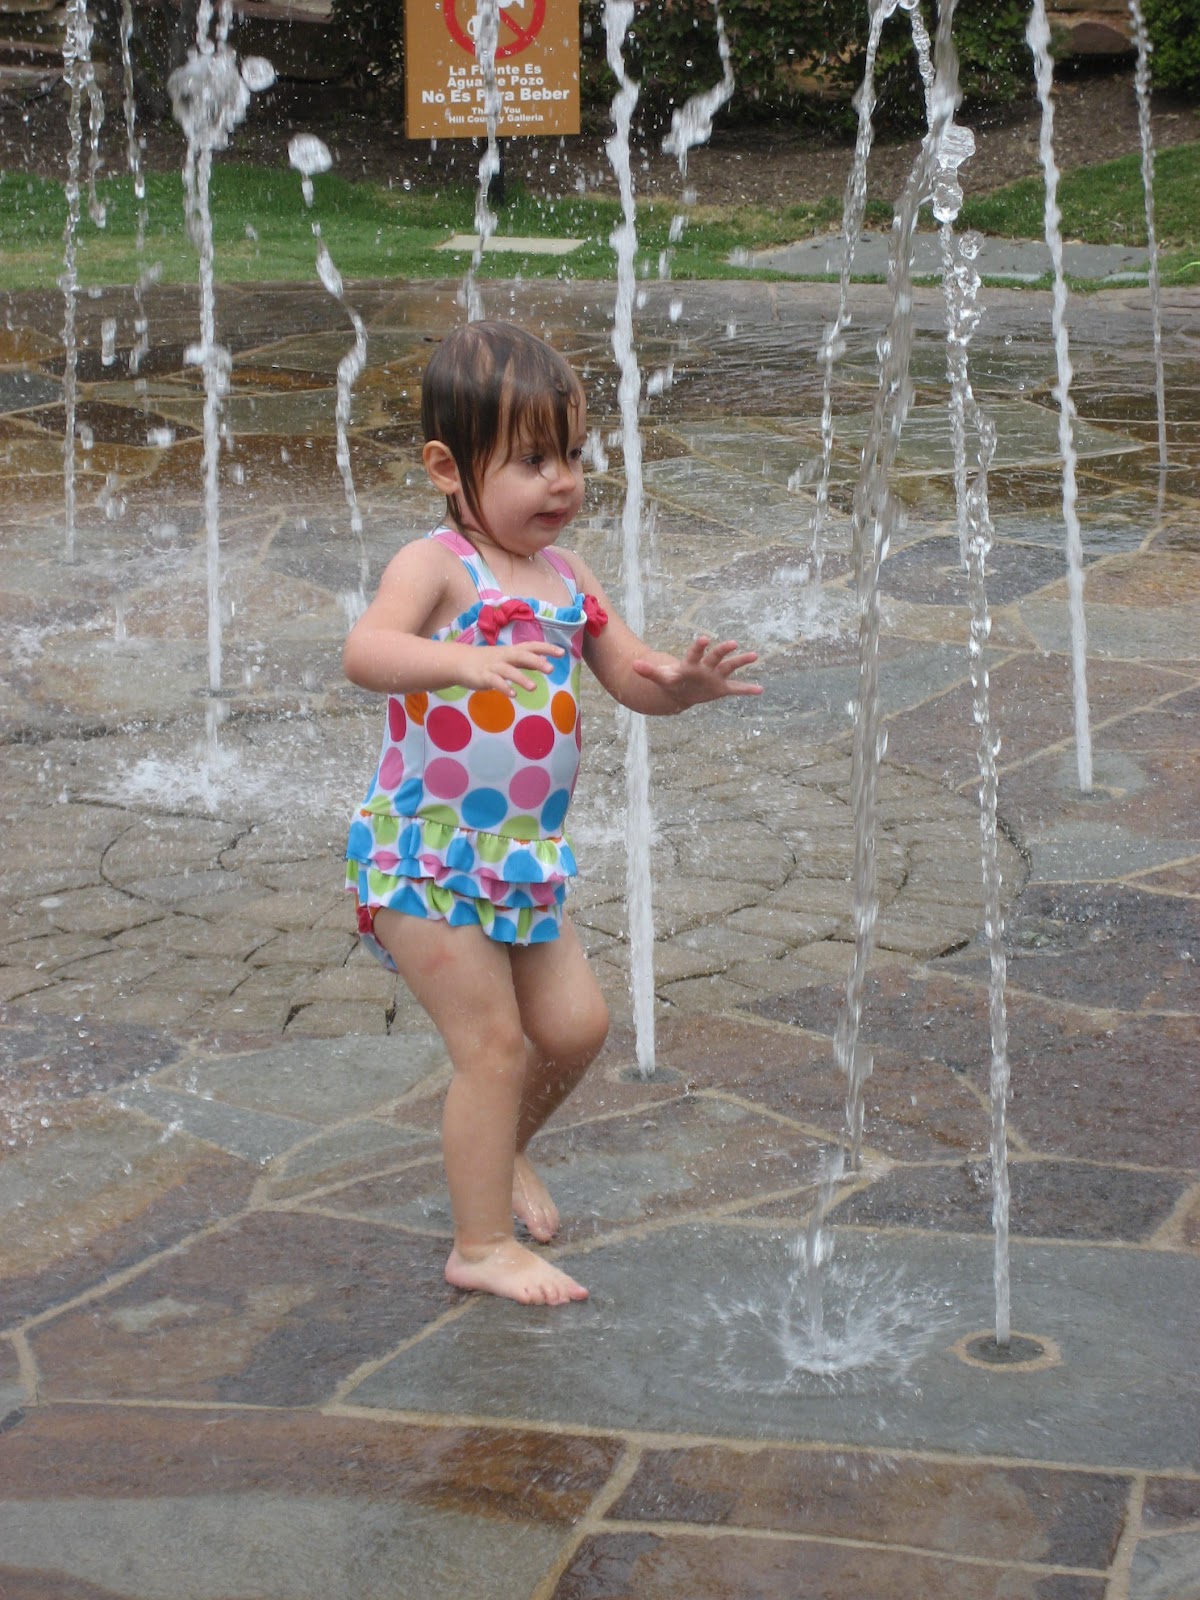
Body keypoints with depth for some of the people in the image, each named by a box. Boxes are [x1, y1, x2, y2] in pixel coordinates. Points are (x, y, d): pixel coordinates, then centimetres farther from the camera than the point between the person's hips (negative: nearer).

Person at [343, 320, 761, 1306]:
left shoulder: (567, 576, 6)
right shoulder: (438, 565, -17)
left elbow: (631, 677, 10)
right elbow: (365, 650, -35)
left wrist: (682, 683, -14)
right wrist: (461, 663, -53)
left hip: (526, 856, 7)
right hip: (426, 855, -7)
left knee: (575, 1025, 11)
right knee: (492, 1040, -5)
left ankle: (502, 1147, 39)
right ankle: (481, 1246, 8)